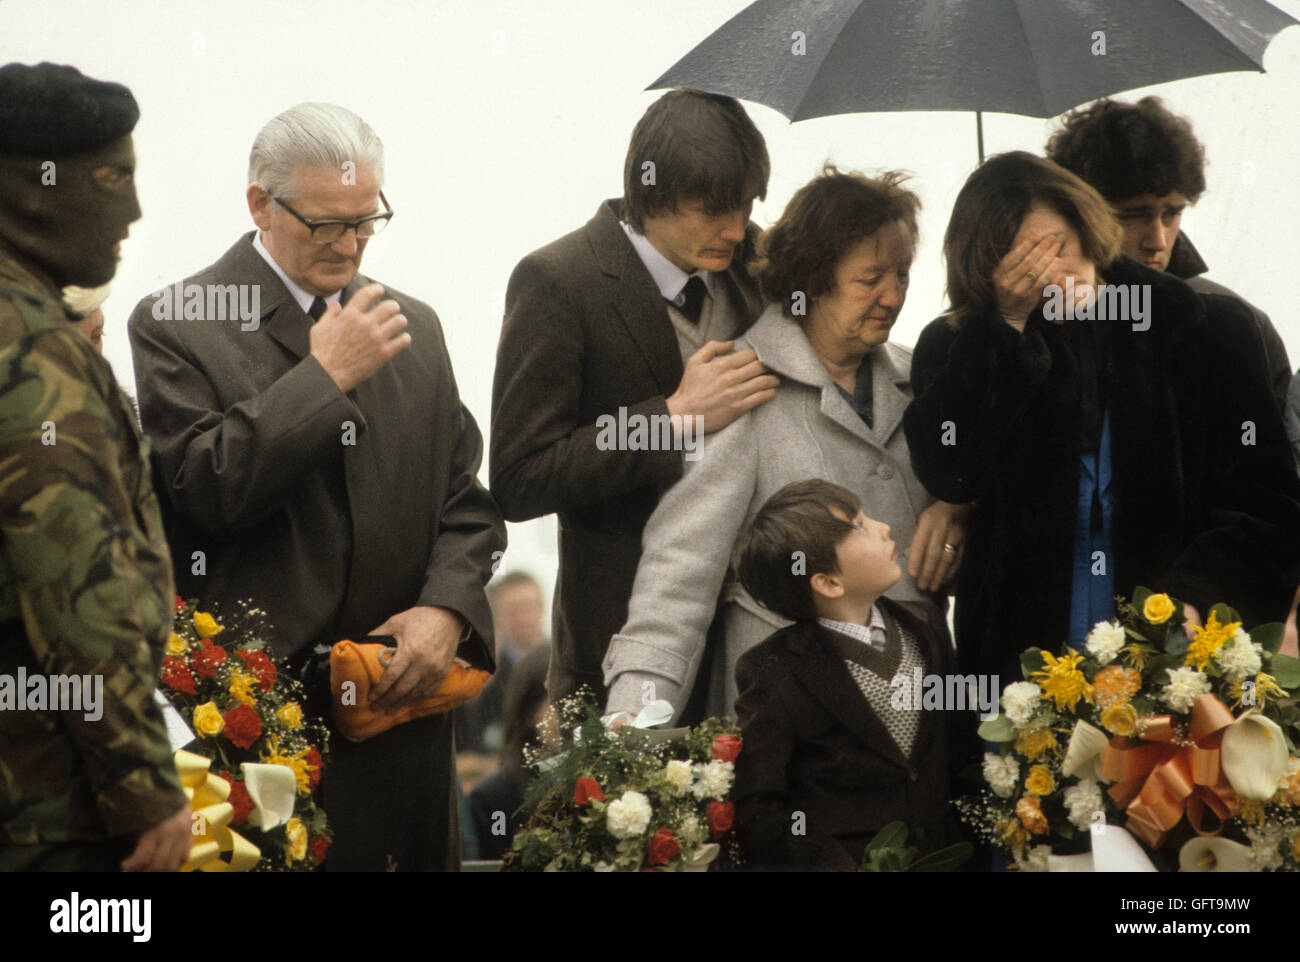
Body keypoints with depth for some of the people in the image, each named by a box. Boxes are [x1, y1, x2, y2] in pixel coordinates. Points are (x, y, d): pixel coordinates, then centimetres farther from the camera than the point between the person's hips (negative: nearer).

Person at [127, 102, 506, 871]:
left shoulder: (413, 326, 15)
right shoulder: (175, 326, -2)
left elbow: (467, 501, 15)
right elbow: (204, 490, -14)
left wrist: (448, 607, -3)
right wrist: (325, 374, -13)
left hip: (402, 701, 5)